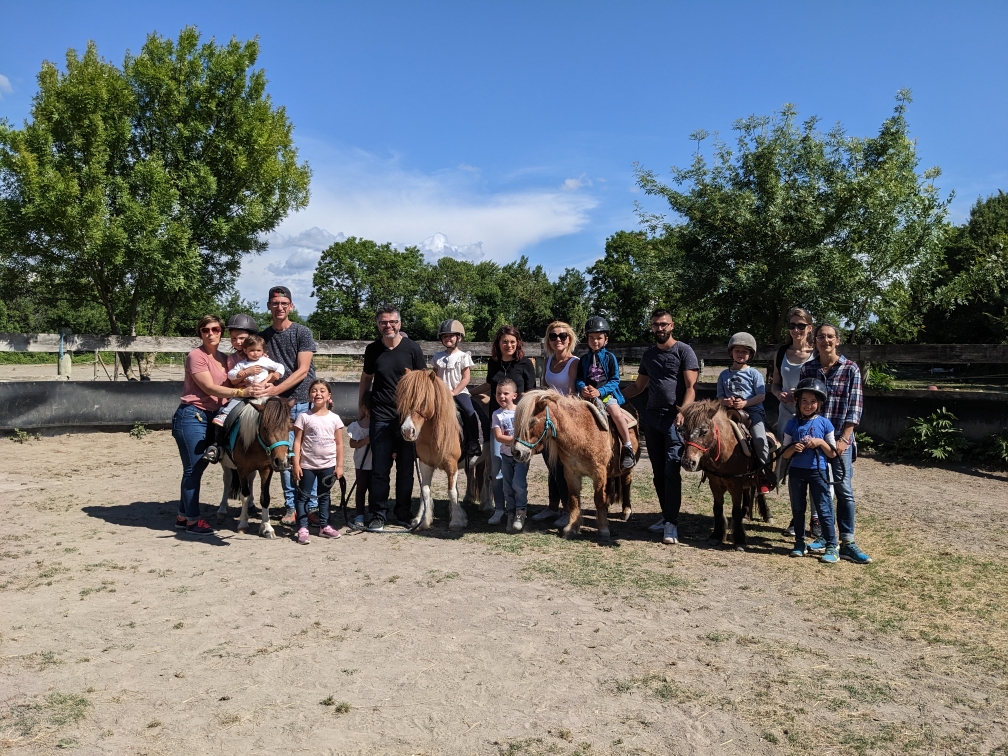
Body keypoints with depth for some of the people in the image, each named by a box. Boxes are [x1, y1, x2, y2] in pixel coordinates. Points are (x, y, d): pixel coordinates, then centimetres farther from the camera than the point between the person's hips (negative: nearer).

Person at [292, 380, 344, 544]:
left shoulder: (334, 418, 0)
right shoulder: (304, 417, -5)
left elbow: (339, 443, 3)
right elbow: (297, 441, -5)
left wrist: (339, 466, 0)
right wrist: (296, 464, -11)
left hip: (328, 465, 2)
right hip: (307, 465, -2)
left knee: (324, 495, 13)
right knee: (303, 496, 2)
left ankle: (324, 526, 24)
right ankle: (302, 528, 8)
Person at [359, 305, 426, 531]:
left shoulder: (412, 349, -3)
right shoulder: (372, 350, 3)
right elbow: (366, 378, 15)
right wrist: (361, 405, 12)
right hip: (381, 417, 1)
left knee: (406, 467, 9)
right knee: (379, 468, 1)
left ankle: (403, 512, 21)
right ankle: (380, 513, 13)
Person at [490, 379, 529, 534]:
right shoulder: (497, 414, -2)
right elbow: (498, 437, -11)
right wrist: (514, 439, -23)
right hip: (506, 455, 3)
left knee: (518, 483, -13)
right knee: (508, 486, 8)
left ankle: (520, 513, 1)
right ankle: (511, 514, 20)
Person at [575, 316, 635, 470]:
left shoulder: (610, 357, 3)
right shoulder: (584, 360, 13)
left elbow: (615, 380, -2)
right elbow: (579, 379, 9)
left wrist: (600, 391, -16)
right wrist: (582, 388, -14)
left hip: (607, 393, -3)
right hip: (587, 394, 3)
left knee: (616, 412, -29)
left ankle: (628, 447, -17)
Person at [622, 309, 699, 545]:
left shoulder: (684, 351, -3)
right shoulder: (649, 355, 15)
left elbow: (691, 387, -10)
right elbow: (637, 386, 22)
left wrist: (682, 411, -26)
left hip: (675, 419, -6)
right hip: (652, 416, 6)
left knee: (671, 469, -11)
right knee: (658, 471, 10)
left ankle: (671, 524, -8)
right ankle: (666, 515, 21)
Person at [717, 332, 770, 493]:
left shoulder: (754, 373, 4)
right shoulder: (724, 374, 12)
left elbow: (761, 396, -4)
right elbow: (720, 398, 12)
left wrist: (745, 403, -19)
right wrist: (726, 402, -12)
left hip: (753, 411, -3)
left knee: (759, 439, -25)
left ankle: (765, 475, -8)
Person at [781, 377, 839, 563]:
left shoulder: (824, 423, -3)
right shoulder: (792, 424, 0)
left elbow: (833, 454, 0)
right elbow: (785, 454, 3)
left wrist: (820, 442, -17)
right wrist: (793, 448, -18)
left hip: (818, 472, -2)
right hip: (797, 471, 2)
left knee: (823, 509, 0)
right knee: (797, 509, 11)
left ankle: (832, 546, 7)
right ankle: (799, 543, 23)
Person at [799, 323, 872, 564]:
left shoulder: (850, 369, -3)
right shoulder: (807, 368, 4)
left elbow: (855, 407, -6)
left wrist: (843, 439, -13)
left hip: (840, 439, -3)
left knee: (844, 491, -1)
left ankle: (847, 543, 5)